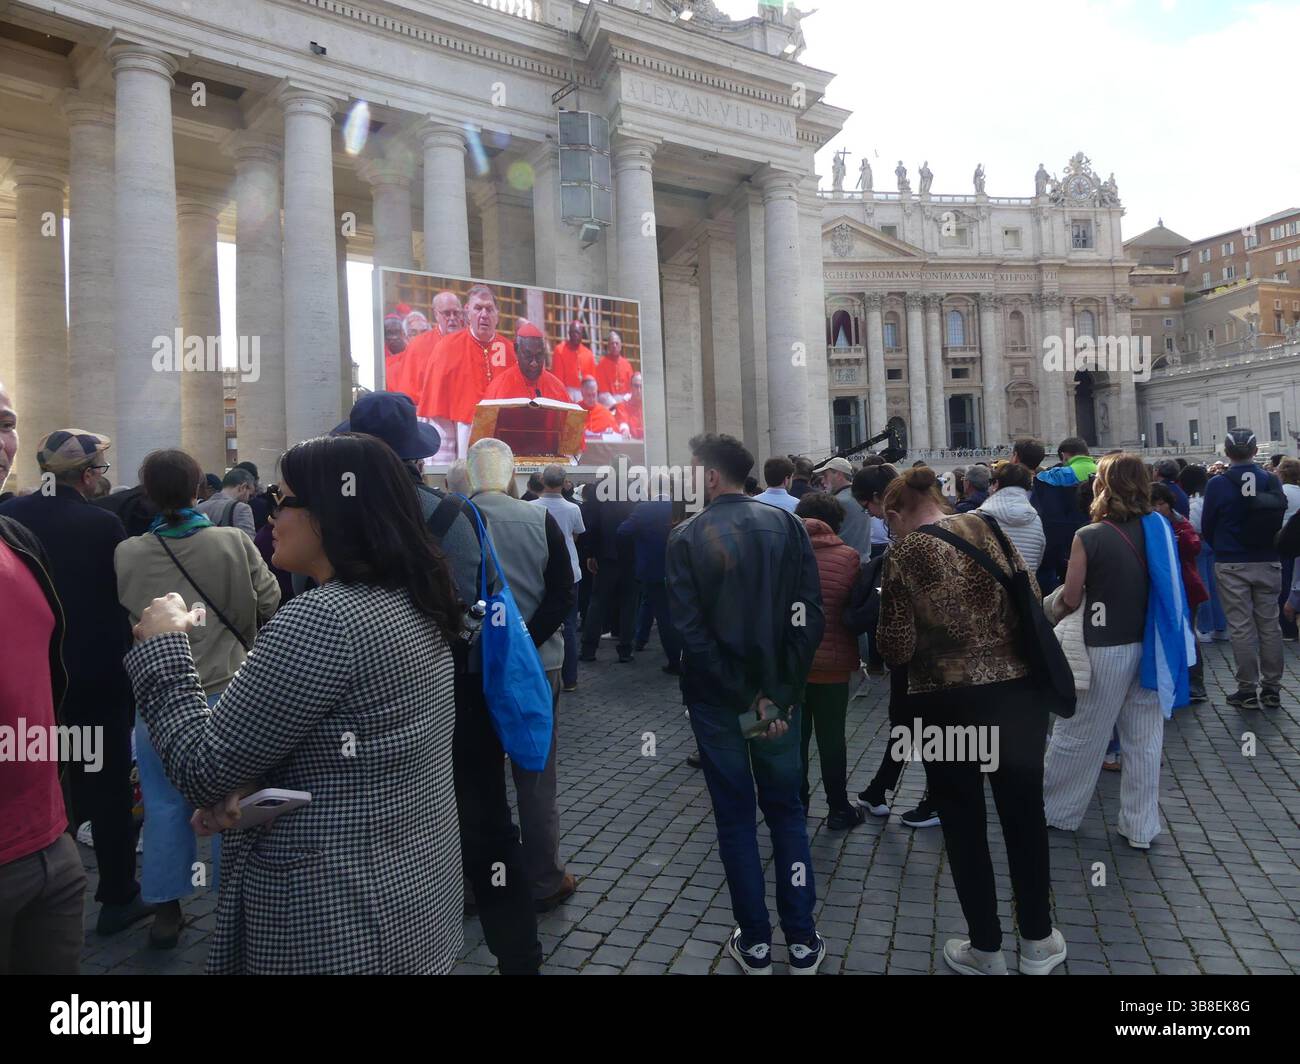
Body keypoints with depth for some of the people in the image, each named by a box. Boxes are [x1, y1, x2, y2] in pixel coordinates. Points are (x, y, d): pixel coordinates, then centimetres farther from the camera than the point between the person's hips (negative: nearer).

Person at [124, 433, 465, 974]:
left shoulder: (322, 619, -25)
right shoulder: (415, 606, 3)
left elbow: (203, 769, -20)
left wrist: (161, 646, -9)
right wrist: (256, 785, -1)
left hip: (334, 922, -8)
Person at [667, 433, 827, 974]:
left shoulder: (686, 537, -9)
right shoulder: (786, 525, -3)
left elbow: (692, 630, -16)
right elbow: (810, 615, -10)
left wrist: (743, 700, -13)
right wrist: (779, 694, -8)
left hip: (716, 699, -2)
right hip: (779, 691, 2)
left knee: (735, 818, 11)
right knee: (786, 812, 16)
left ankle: (755, 944, 21)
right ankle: (803, 943, 21)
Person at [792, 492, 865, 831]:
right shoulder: (848, 556, -8)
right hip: (832, 662, -2)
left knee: (794, 735, 15)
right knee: (831, 737, 9)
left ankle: (797, 802, 24)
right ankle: (839, 808, 19)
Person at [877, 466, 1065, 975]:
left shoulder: (904, 554, -8)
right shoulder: (988, 528, 3)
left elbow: (897, 650, -10)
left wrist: (889, 614, 9)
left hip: (947, 704, -4)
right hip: (1018, 691, 4)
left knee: (964, 824, 12)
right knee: (1025, 814, 17)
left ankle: (986, 951, 25)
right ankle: (1037, 941, 32)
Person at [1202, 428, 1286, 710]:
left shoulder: (1218, 484, -11)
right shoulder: (1273, 481, -2)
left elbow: (1207, 526, -3)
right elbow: (1280, 519, 8)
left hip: (1231, 565, -3)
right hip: (1268, 563, 3)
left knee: (1241, 626, 2)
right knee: (1269, 625, 10)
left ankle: (1247, 689, 6)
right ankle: (1272, 689, 16)